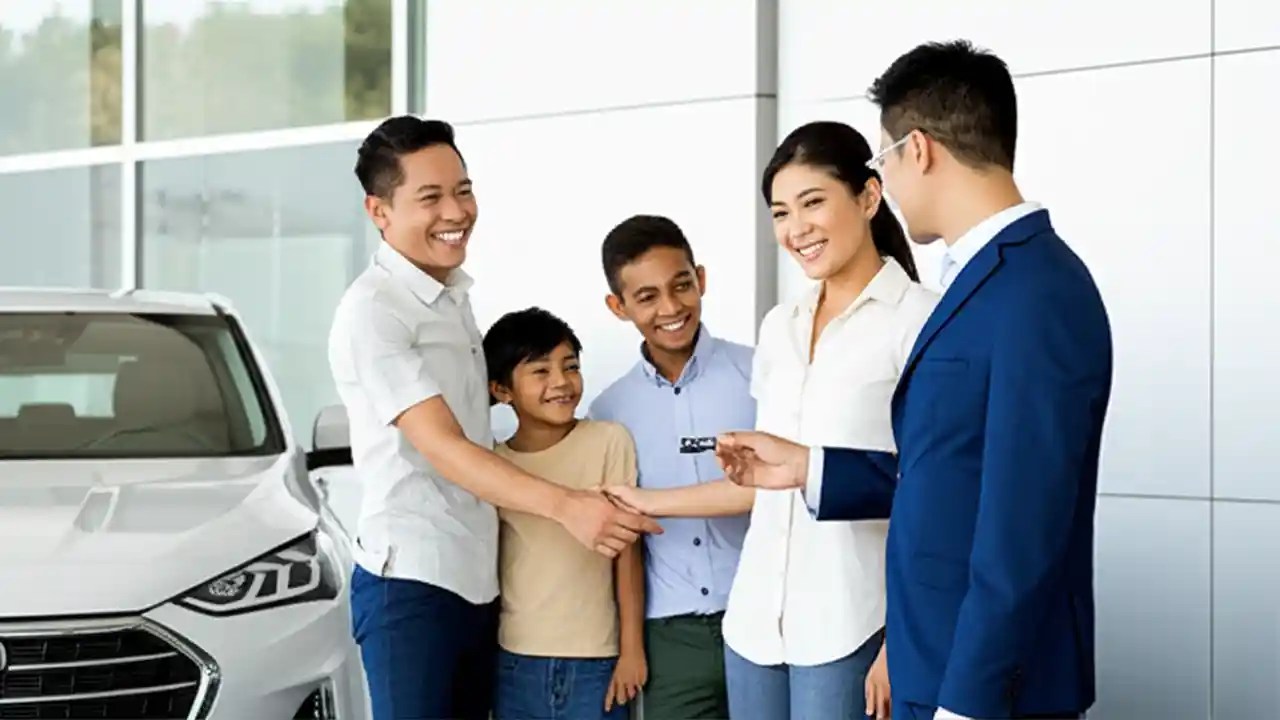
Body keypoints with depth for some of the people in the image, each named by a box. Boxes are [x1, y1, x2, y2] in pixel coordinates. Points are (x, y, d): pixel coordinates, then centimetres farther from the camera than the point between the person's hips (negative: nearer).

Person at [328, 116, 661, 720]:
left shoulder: (454, 296, 13)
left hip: (477, 579, 8)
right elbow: (440, 447, -23)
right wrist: (563, 506, -33)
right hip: (411, 581, -8)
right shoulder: (372, 310, -14)